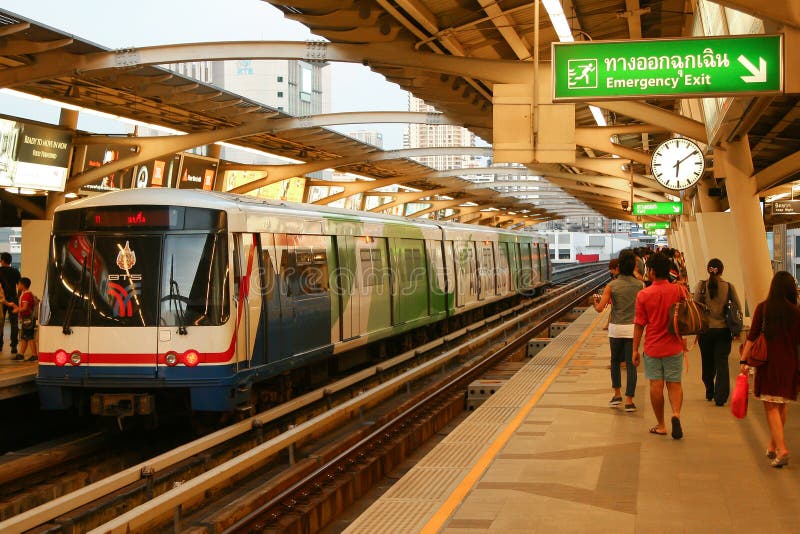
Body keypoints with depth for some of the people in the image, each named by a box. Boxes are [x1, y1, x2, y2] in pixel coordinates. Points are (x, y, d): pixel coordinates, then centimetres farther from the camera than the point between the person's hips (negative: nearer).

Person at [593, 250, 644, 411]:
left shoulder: (612, 286, -6)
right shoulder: (639, 285, -4)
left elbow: (600, 308, -8)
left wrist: (596, 302, 13)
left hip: (616, 328, 0)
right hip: (632, 328, 0)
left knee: (615, 361, 19)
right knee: (631, 363, 3)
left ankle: (617, 394, 20)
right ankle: (629, 400, 0)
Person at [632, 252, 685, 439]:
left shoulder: (643, 294, -10)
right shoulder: (678, 290, -5)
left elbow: (639, 324, -6)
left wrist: (635, 349, 2)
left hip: (652, 348, -1)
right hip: (674, 346, 2)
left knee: (656, 385, 6)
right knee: (674, 384, 9)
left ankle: (661, 425, 12)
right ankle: (676, 414, -15)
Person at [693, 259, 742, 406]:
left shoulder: (701, 286, -7)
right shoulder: (729, 287, -4)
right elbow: (738, 308, 0)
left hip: (706, 329, 0)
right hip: (724, 330, 0)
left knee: (707, 362, 17)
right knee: (722, 363, 3)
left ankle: (709, 393, 30)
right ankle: (720, 397, -3)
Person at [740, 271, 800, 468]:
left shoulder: (763, 308, -4)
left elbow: (752, 336, -6)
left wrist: (744, 360, -3)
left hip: (768, 362, -2)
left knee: (771, 407, -1)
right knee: (781, 406, 17)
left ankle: (781, 449, -15)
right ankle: (772, 446, 27)